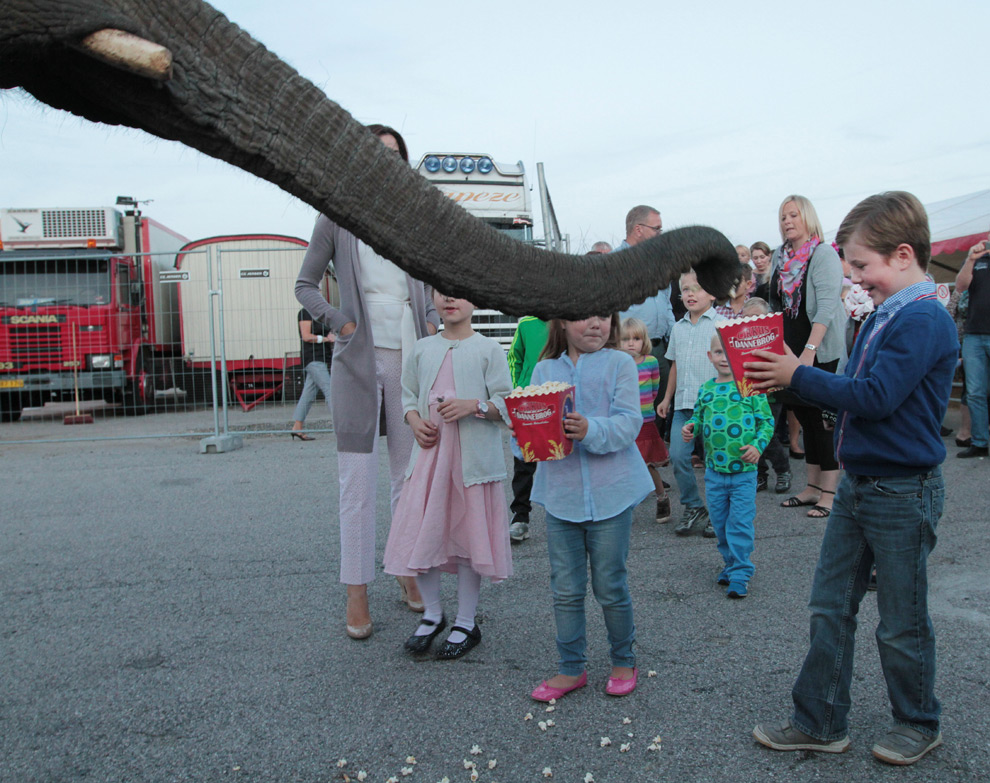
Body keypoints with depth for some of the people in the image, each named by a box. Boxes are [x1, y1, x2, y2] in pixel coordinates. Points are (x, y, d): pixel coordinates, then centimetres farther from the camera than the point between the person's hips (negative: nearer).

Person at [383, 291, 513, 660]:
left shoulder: (488, 349, -2)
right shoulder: (423, 348, 10)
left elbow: (507, 404, -4)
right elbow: (408, 394, 17)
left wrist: (473, 405, -20)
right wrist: (415, 421, -2)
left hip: (473, 458, -3)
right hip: (430, 452, 4)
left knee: (468, 537, 4)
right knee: (419, 535, 3)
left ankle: (466, 624, 21)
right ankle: (432, 615, 26)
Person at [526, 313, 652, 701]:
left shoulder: (620, 364, -2)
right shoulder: (545, 369, 8)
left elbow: (629, 422, -11)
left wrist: (590, 430, -28)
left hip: (610, 493, -3)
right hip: (560, 492, 3)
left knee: (610, 586, 8)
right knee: (565, 589, 10)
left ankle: (623, 660, 31)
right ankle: (571, 668, 27)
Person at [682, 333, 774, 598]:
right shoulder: (706, 389, 6)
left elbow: (767, 421, -3)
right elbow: (699, 418, 17)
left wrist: (758, 446, -16)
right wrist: (690, 429, -4)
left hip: (743, 470, -4)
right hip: (714, 471, 4)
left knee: (741, 524, 0)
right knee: (720, 522, 14)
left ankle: (739, 574, 9)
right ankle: (731, 563, 32)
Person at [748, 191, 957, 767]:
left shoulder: (924, 319, -19)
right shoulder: (885, 315, 9)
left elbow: (875, 397, -26)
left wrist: (799, 376, -18)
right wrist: (795, 375, -2)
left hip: (903, 492, -9)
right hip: (859, 483, 9)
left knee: (901, 623, 9)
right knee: (831, 607, 12)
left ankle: (919, 724, 33)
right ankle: (821, 723, 25)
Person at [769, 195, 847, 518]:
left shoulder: (824, 254, -11)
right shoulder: (780, 256, 11)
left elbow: (827, 306, -20)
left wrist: (809, 349, -28)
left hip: (822, 352, -7)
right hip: (792, 350, 7)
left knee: (823, 419, -3)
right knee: (805, 417, 11)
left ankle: (829, 493, 5)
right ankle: (812, 487, 20)